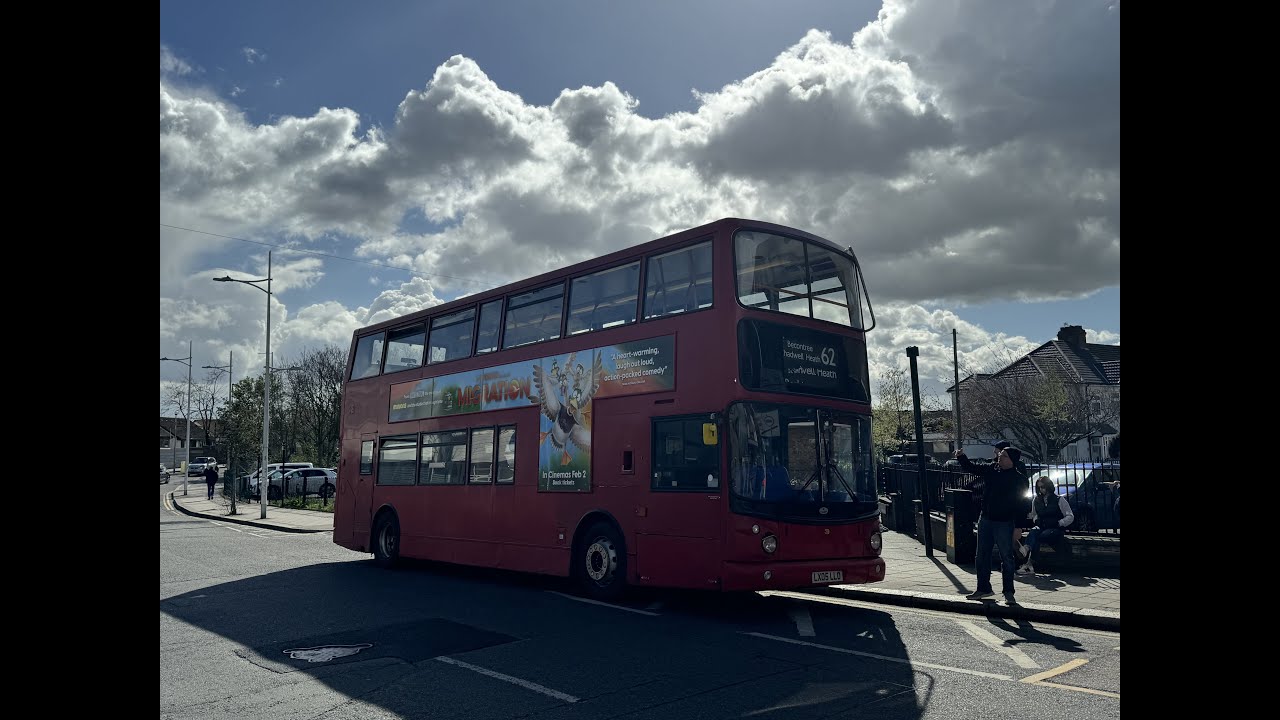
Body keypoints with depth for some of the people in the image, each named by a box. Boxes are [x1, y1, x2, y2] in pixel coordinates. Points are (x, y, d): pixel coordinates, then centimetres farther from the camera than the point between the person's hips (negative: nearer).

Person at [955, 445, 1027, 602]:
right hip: (986, 520, 5)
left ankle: (1008, 591, 13)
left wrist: (1019, 526, -14)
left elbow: (1022, 503, -10)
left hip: (1004, 523, -5)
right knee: (982, 555, 12)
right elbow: (970, 467, 15)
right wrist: (961, 457, -4)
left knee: (1006, 557, 0)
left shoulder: (1019, 479, -9)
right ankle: (983, 588, 23)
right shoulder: (990, 470, 4)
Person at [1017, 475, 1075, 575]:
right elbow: (1034, 515, 32)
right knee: (1033, 532, -34)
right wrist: (1036, 520, 9)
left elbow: (1070, 517, 4)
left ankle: (1029, 564, -43)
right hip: (1041, 528, 3)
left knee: (1036, 537, -33)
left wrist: (1058, 523, -9)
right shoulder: (1036, 501, 17)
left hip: (1055, 530, -3)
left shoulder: (1059, 500, 4)